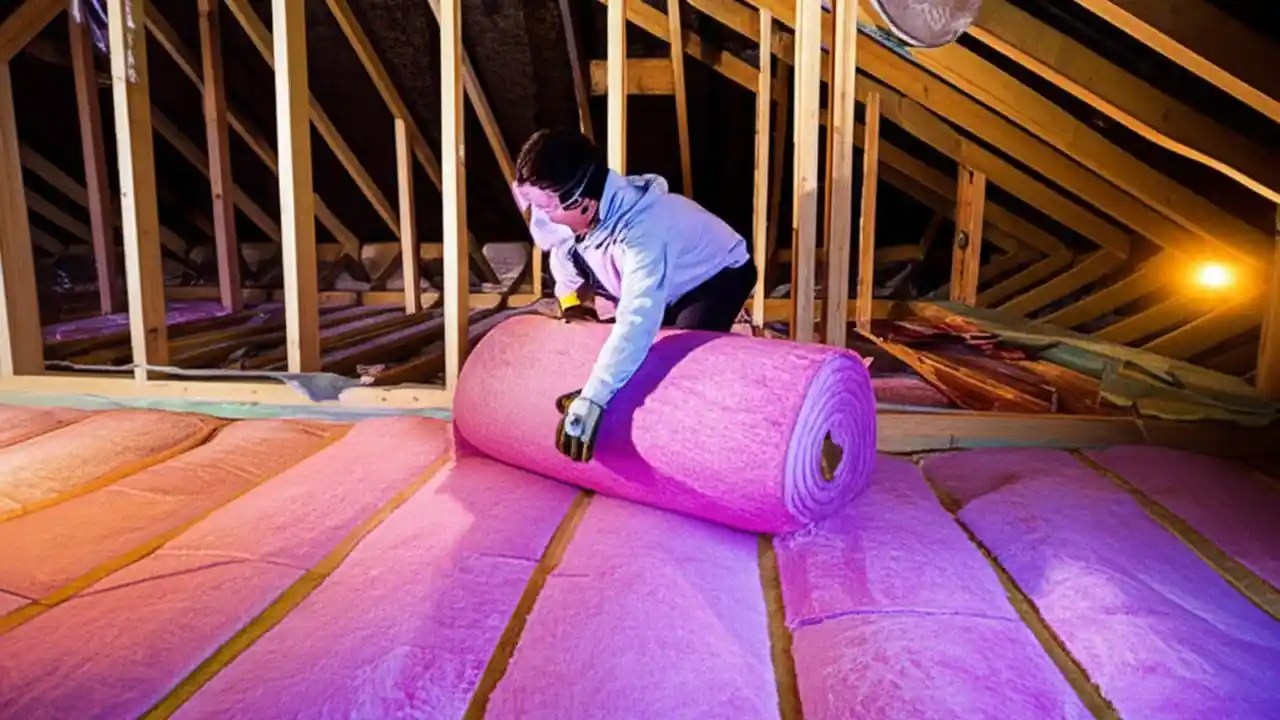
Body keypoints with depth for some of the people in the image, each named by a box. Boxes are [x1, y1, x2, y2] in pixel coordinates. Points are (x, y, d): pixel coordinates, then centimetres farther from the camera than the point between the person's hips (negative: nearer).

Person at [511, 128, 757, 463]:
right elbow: (562, 250, 4)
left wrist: (592, 398, -62)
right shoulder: (566, 211, -22)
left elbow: (638, 318, -56)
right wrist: (572, 299, -8)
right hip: (668, 284, 8)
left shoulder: (641, 224, -45)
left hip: (718, 272, -8)